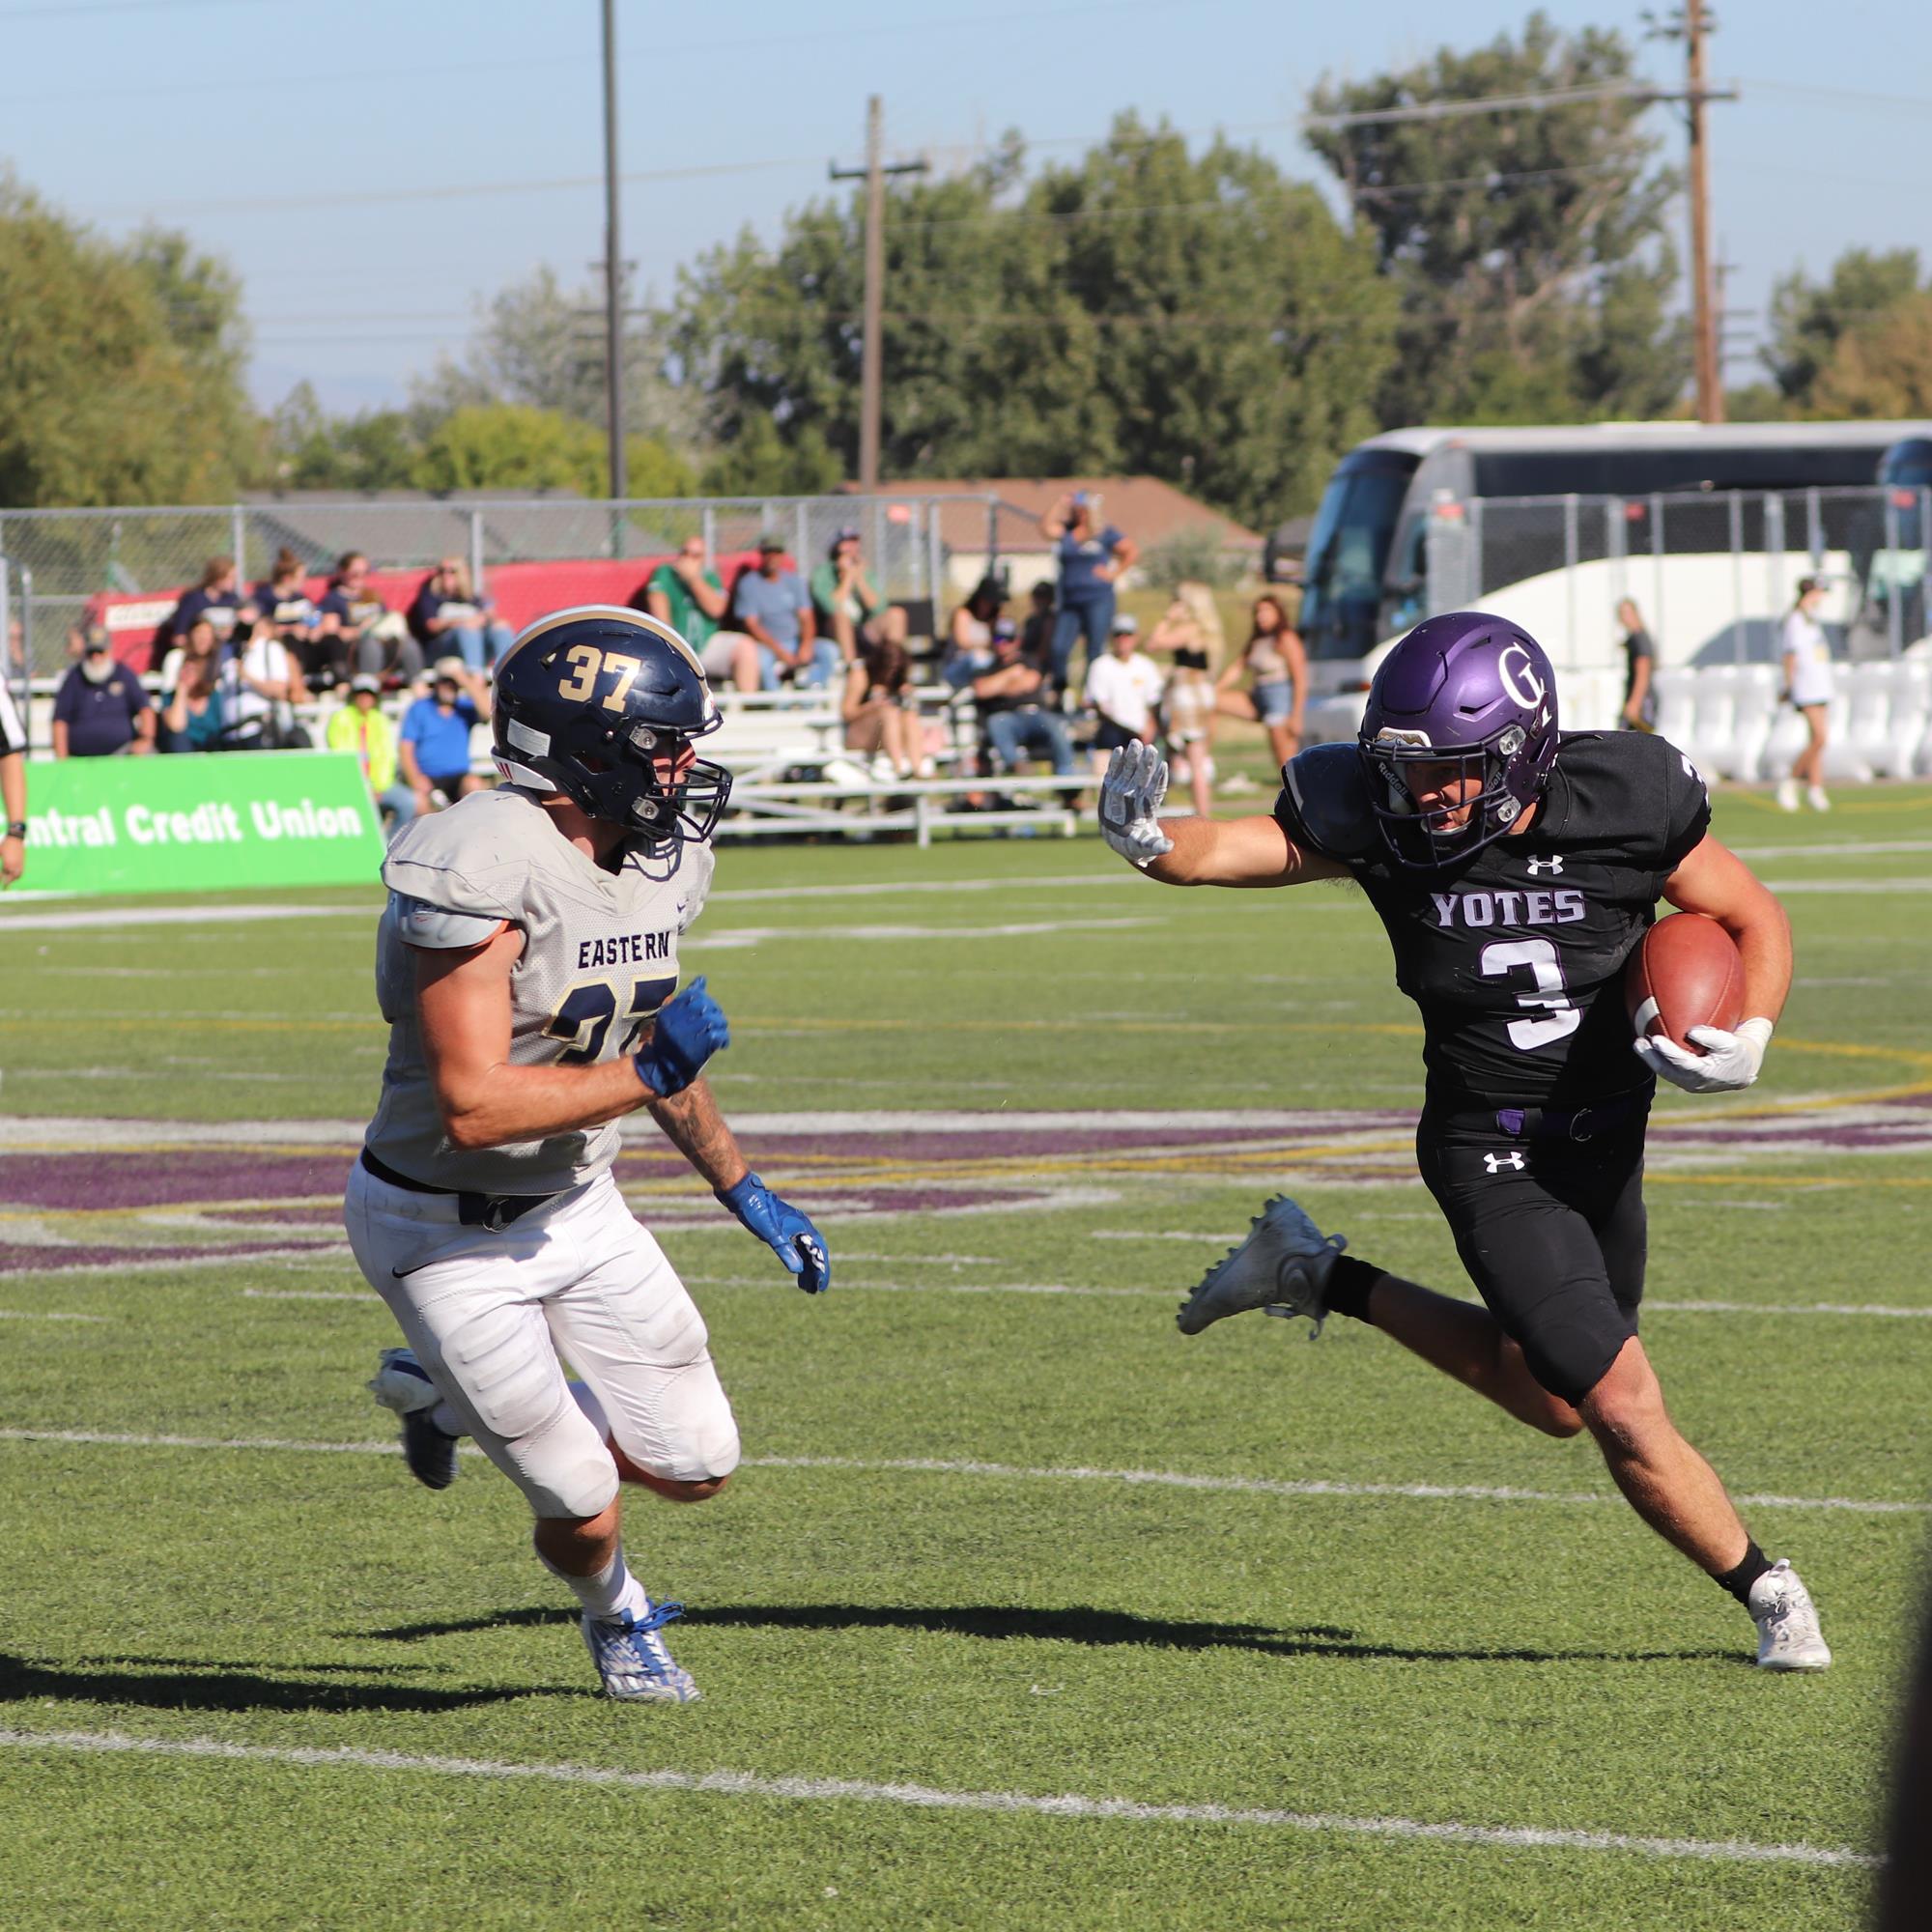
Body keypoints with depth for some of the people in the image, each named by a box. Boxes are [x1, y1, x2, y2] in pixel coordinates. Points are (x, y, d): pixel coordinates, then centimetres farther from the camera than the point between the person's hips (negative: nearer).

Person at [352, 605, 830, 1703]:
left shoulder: (666, 856, -1)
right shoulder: (486, 869, -28)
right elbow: (475, 1107, -31)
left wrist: (742, 1188, 21)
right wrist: (649, 1075, -26)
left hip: (578, 1205, 8)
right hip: (451, 1233, -8)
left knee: (696, 1467, 6)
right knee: (586, 1511, -3)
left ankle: (452, 1394, 28)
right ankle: (617, 1612, 34)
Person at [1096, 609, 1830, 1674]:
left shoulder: (1625, 804, -17)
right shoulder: (1379, 819, -17)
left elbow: (1755, 920, -4)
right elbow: (1234, 849, -23)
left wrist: (1746, 1038, -22)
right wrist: (1150, 841, -46)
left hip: (1606, 1144, 3)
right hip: (1490, 1156, -3)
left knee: (1552, 1395, 21)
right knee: (1622, 1406, -12)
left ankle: (1327, 1281, 36)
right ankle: (1765, 1593, 8)